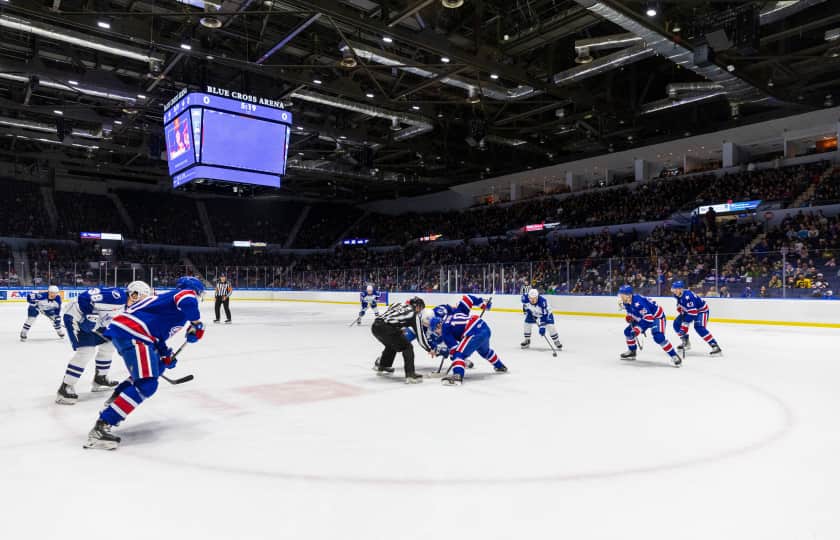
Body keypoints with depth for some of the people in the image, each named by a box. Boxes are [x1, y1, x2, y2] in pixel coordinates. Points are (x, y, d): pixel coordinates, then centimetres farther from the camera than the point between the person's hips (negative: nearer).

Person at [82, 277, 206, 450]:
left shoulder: (168, 299, 30)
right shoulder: (186, 292, 4)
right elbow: (188, 302, -23)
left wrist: (166, 356, 22)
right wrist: (197, 324, -9)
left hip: (122, 329, 10)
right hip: (132, 333, -10)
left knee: (157, 367, 29)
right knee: (147, 385, -17)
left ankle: (115, 399, 37)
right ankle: (100, 428, -20)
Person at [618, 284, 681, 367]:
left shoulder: (638, 302, -36)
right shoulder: (626, 303, -8)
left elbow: (649, 318, -38)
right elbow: (631, 313, 14)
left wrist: (637, 330, -39)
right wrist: (629, 317, -8)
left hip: (657, 316, -9)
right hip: (643, 317, 9)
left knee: (658, 337, -29)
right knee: (628, 331, 6)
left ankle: (674, 356, -17)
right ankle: (632, 352, 24)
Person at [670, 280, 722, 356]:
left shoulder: (688, 296, -36)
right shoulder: (678, 294, -10)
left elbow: (692, 312, -38)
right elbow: (679, 305, 14)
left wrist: (684, 325, -39)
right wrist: (681, 313, 4)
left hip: (701, 310, -9)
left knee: (699, 328, -28)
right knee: (677, 323, 1)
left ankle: (715, 346, -23)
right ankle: (686, 343, 16)